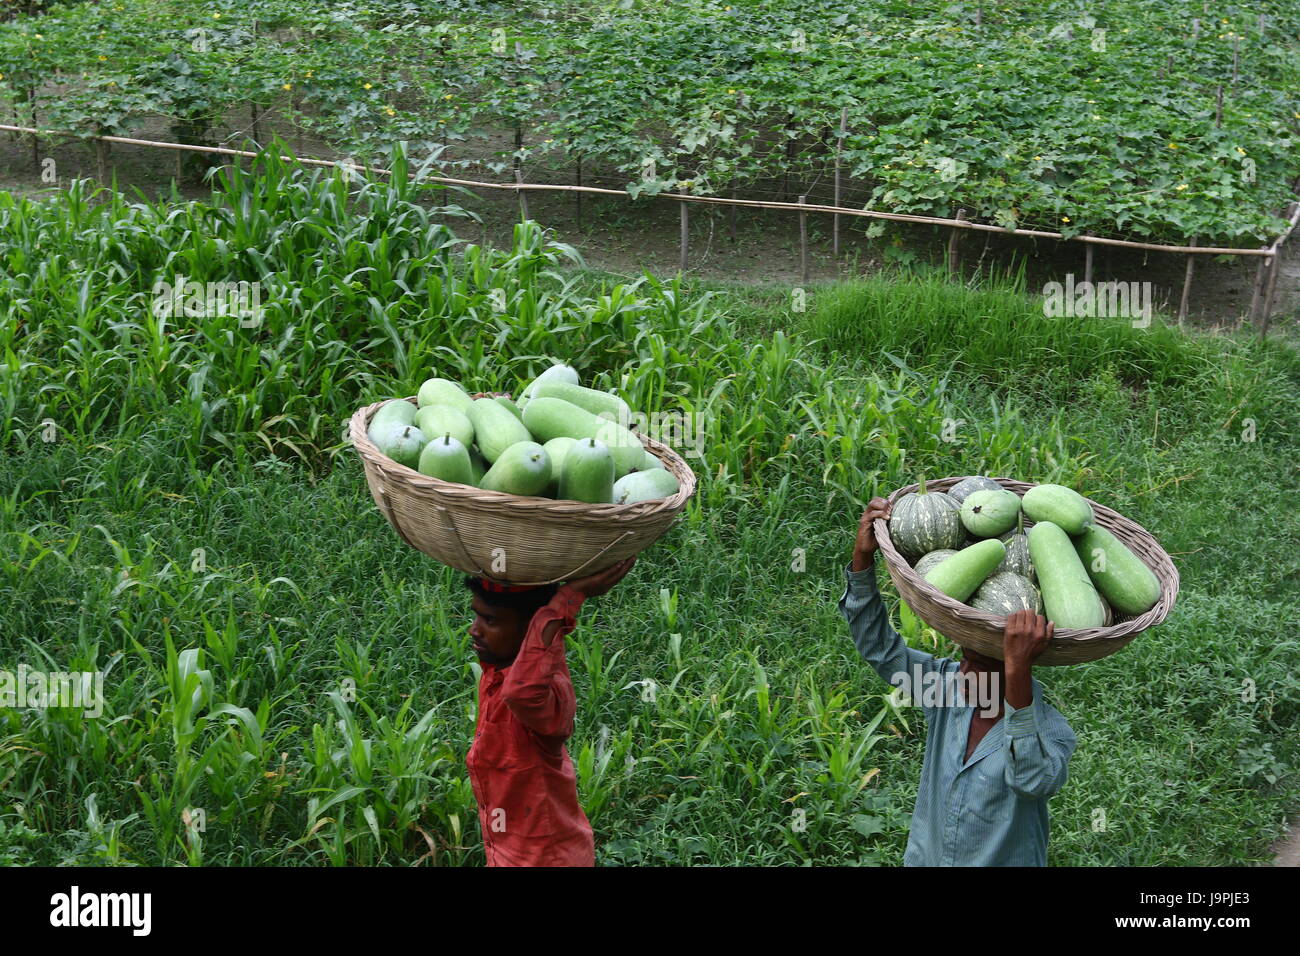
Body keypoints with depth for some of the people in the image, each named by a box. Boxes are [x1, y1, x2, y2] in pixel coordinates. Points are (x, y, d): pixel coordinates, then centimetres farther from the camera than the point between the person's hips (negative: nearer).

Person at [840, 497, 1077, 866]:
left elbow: (1033, 781, -43)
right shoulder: (947, 684, -8)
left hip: (1003, 860, -5)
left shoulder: (1049, 729, -22)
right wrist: (863, 558, -23)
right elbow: (879, 646, -9)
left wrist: (1018, 671, -52)